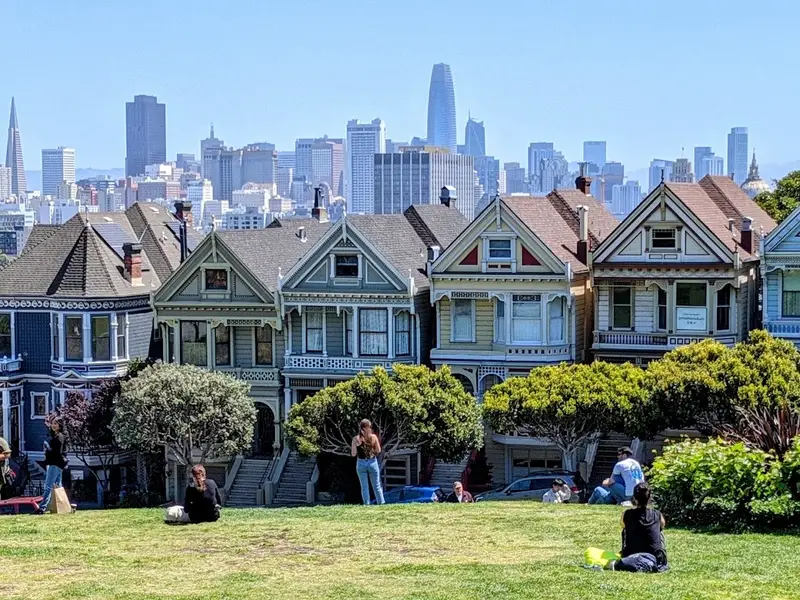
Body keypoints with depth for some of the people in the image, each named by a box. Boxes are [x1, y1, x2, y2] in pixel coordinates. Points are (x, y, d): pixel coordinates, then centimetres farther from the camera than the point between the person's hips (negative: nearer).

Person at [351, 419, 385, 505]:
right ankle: (381, 503, 13)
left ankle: (367, 504, 5)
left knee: (364, 487, 7)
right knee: (377, 486, 11)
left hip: (361, 463, -1)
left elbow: (353, 454, -7)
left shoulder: (356, 439, -9)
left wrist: (352, 447, 11)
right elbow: (378, 450, -1)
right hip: (372, 462, 1)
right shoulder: (373, 437, -7)